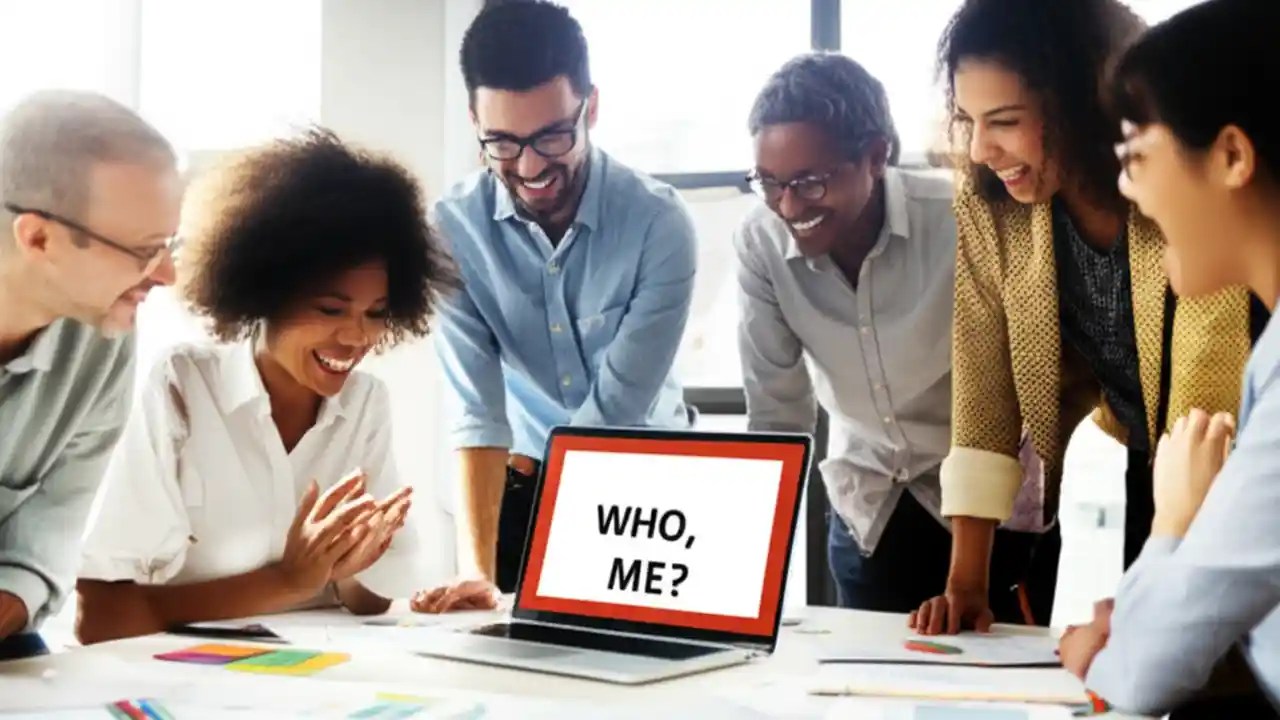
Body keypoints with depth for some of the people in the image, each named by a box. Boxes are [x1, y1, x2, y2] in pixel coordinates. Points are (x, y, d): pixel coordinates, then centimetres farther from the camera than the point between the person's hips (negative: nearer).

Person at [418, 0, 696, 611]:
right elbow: (476, 410, -24)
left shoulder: (659, 221, -21)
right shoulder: (453, 228, -17)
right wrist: (475, 568, -33)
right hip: (522, 486, 1)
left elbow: (618, 407, -20)